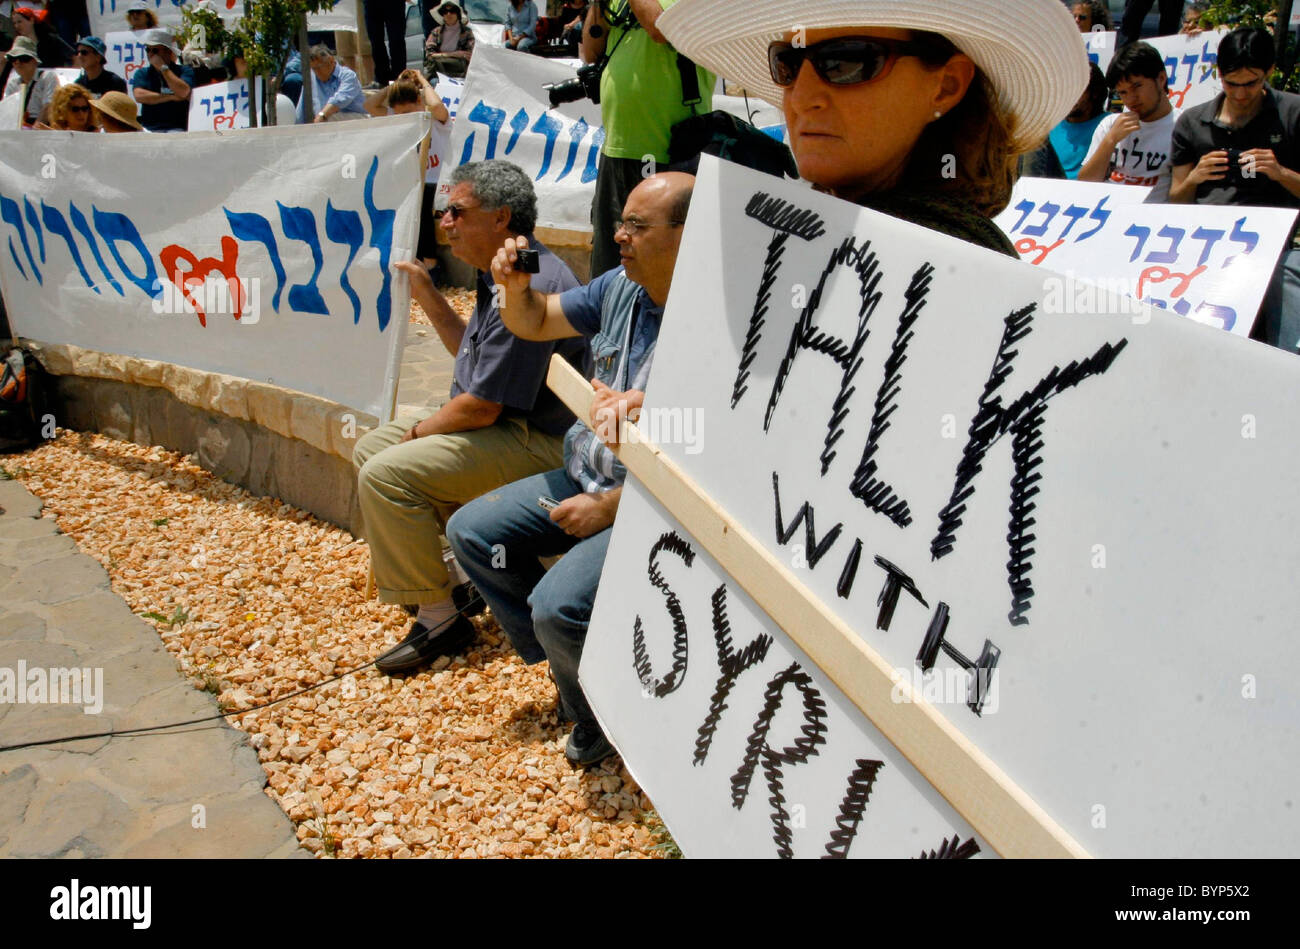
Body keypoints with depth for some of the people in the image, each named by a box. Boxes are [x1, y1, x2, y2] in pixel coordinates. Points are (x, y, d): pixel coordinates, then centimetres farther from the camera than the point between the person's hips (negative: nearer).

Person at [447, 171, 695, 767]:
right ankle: (567, 668, 15)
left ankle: (604, 720, 6)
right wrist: (516, 287, -7)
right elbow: (533, 324, 16)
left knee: (558, 606, -27)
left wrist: (609, 507, -25)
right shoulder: (621, 287, 3)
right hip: (586, 475, 9)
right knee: (470, 532, 8)